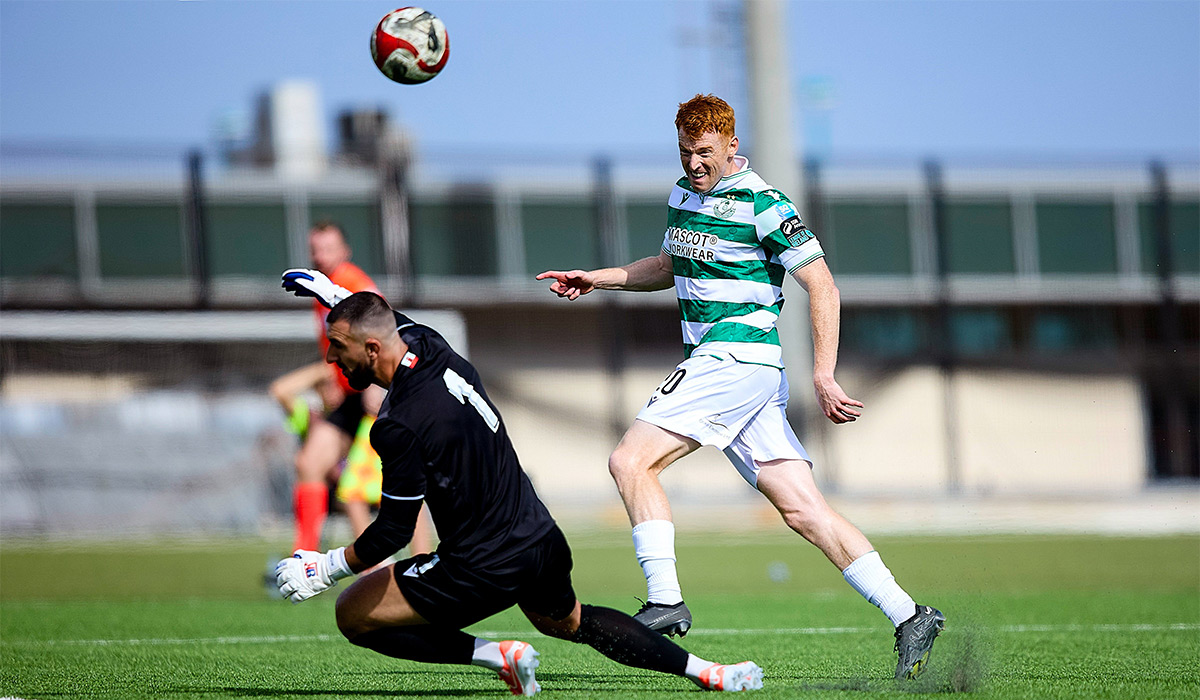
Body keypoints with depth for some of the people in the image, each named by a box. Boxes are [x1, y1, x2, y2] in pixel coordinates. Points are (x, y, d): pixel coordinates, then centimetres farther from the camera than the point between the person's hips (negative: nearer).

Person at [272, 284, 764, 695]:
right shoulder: (438, 353, -1)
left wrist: (326, 568, -7)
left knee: (353, 615, 4)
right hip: (544, 543, 8)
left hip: (481, 573, -8)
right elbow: (400, 323, 25)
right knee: (568, 622, 36)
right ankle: (706, 671, 28)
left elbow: (394, 530, -18)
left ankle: (496, 655, -5)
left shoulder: (401, 427, -24)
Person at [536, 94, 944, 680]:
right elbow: (670, 267, 34)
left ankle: (665, 602, -15)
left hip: (738, 356, -8)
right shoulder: (683, 195, 16)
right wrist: (597, 278, 22)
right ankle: (907, 617, -2)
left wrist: (824, 378, -13)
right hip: (712, 362, 8)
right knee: (802, 508, 0)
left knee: (630, 461, -14)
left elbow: (824, 289, -9)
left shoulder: (763, 206, -9)